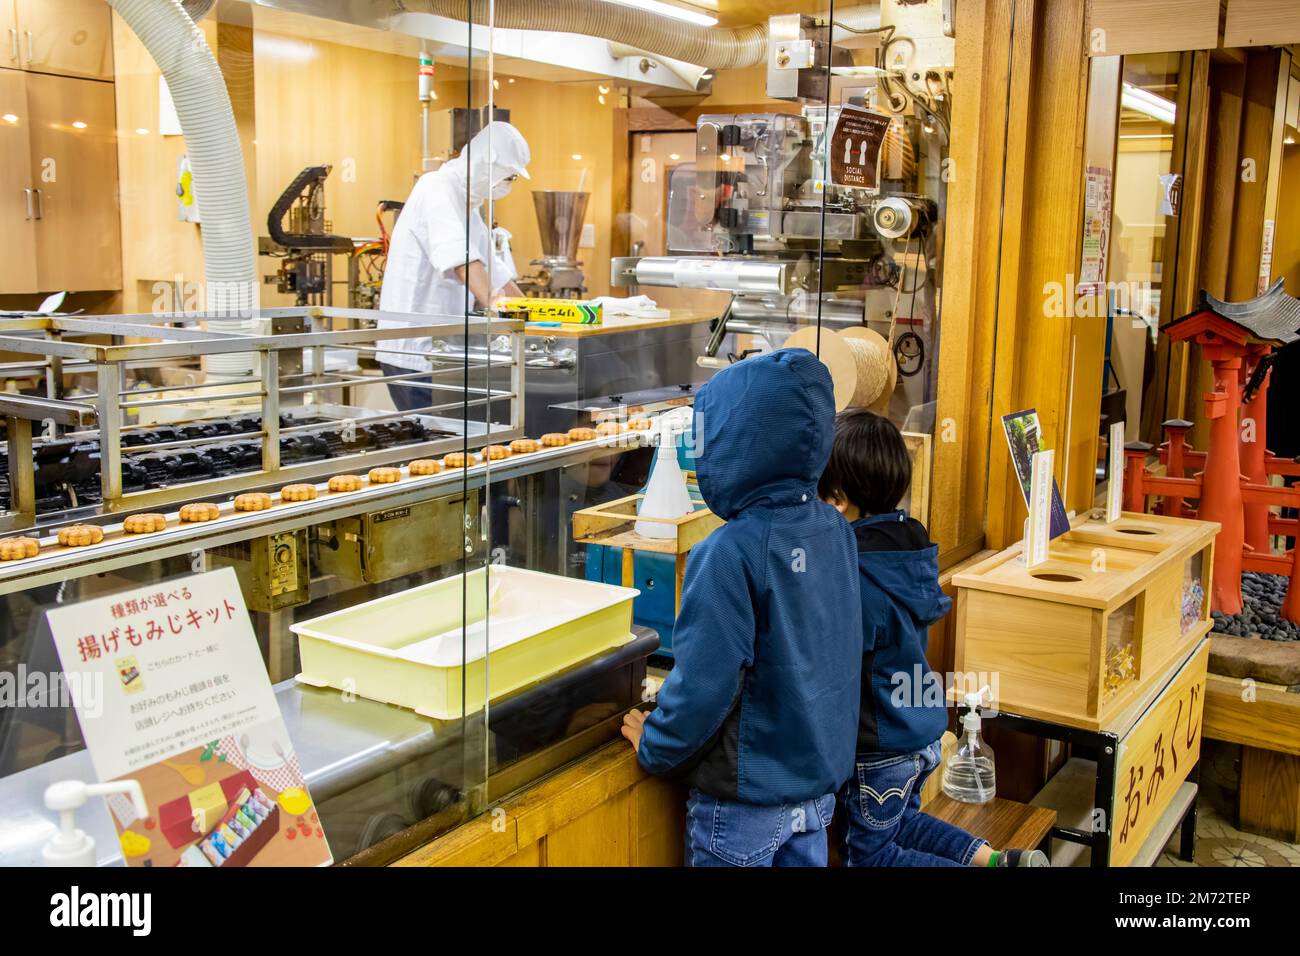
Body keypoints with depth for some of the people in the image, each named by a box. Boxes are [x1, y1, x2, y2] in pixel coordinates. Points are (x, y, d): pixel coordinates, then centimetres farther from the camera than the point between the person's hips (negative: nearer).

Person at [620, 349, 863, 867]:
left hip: (748, 797, -6)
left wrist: (654, 747, -9)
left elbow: (705, 682, -25)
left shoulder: (730, 553, -26)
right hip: (822, 779, 6)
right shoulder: (835, 531, -3)